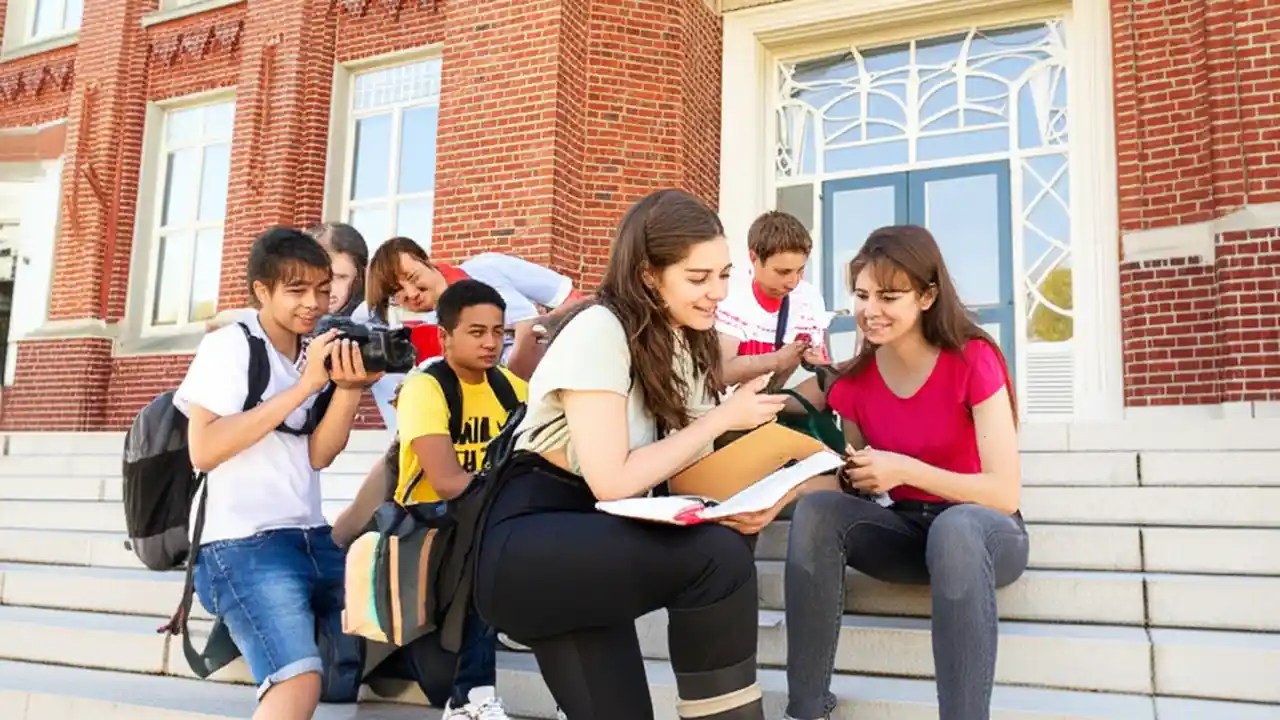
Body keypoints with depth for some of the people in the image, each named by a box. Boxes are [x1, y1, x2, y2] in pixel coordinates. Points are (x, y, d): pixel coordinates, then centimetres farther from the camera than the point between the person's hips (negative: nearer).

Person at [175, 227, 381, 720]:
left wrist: (348, 388, -13)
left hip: (313, 539, 7)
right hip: (243, 545, -7)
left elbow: (318, 456, 3)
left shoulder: (318, 352, 11)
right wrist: (304, 387, -19)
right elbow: (203, 451, -17)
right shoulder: (228, 346, -5)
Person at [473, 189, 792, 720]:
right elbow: (612, 482, -22)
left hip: (596, 545, 8)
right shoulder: (599, 332, -16)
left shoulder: (692, 345, 8)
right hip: (524, 552, -8)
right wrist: (723, 418, -15)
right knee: (719, 556, -26)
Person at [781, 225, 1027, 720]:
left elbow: (1005, 493, -21)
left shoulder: (972, 360, -17)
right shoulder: (855, 381, -3)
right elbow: (863, 490, 7)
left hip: (983, 533, -4)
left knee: (955, 526, -40)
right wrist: (844, 473, -16)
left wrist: (905, 470, -30)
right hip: (906, 530, 5)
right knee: (816, 510, -24)